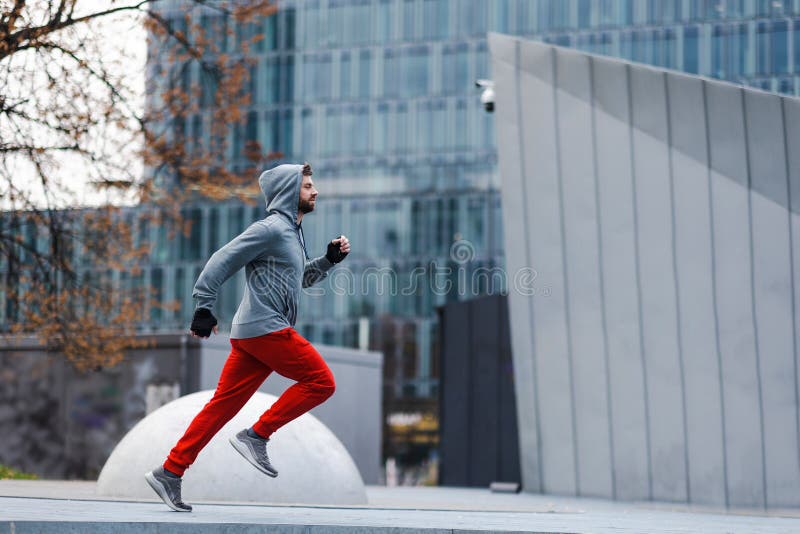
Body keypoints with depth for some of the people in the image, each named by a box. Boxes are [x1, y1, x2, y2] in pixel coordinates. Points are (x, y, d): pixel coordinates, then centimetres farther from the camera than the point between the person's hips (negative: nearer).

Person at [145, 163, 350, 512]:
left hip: (252, 334, 9)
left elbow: (302, 278, 33)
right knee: (320, 381, -7)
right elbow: (223, 261, -14)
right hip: (265, 327, -9)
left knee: (223, 405, 5)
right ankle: (257, 435, -7)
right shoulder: (271, 228, -9)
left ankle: (170, 473, 4)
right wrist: (204, 308, -18)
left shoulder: (292, 232, 22)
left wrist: (329, 259, 17)